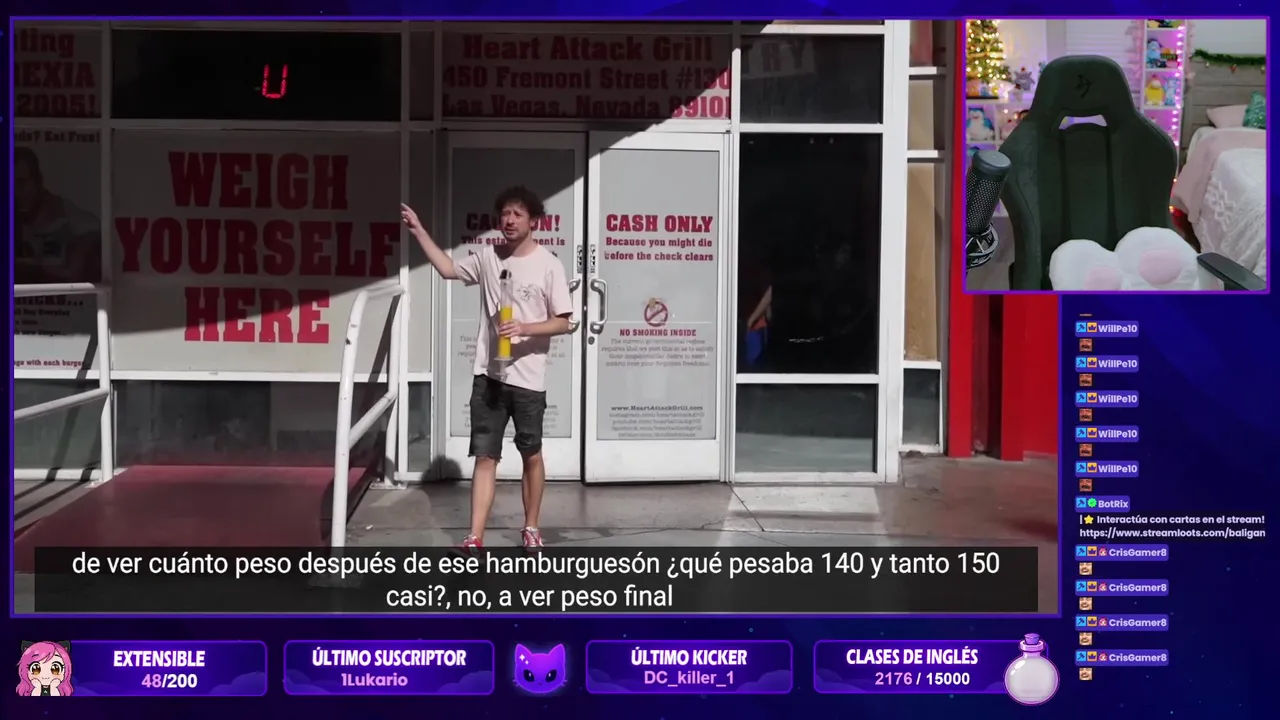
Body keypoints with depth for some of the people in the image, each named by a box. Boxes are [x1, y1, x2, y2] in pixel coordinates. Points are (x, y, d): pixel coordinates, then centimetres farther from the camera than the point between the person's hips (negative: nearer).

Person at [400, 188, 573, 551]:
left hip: (528, 379, -3)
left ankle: (531, 528, 27)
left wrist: (525, 328, -21)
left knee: (531, 455, 11)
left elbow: (563, 322, -6)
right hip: (488, 376, 3)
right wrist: (419, 231, 14)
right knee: (485, 456, 1)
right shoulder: (487, 257, 6)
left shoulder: (548, 265, -7)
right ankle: (475, 538, -1)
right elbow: (448, 269, 20)